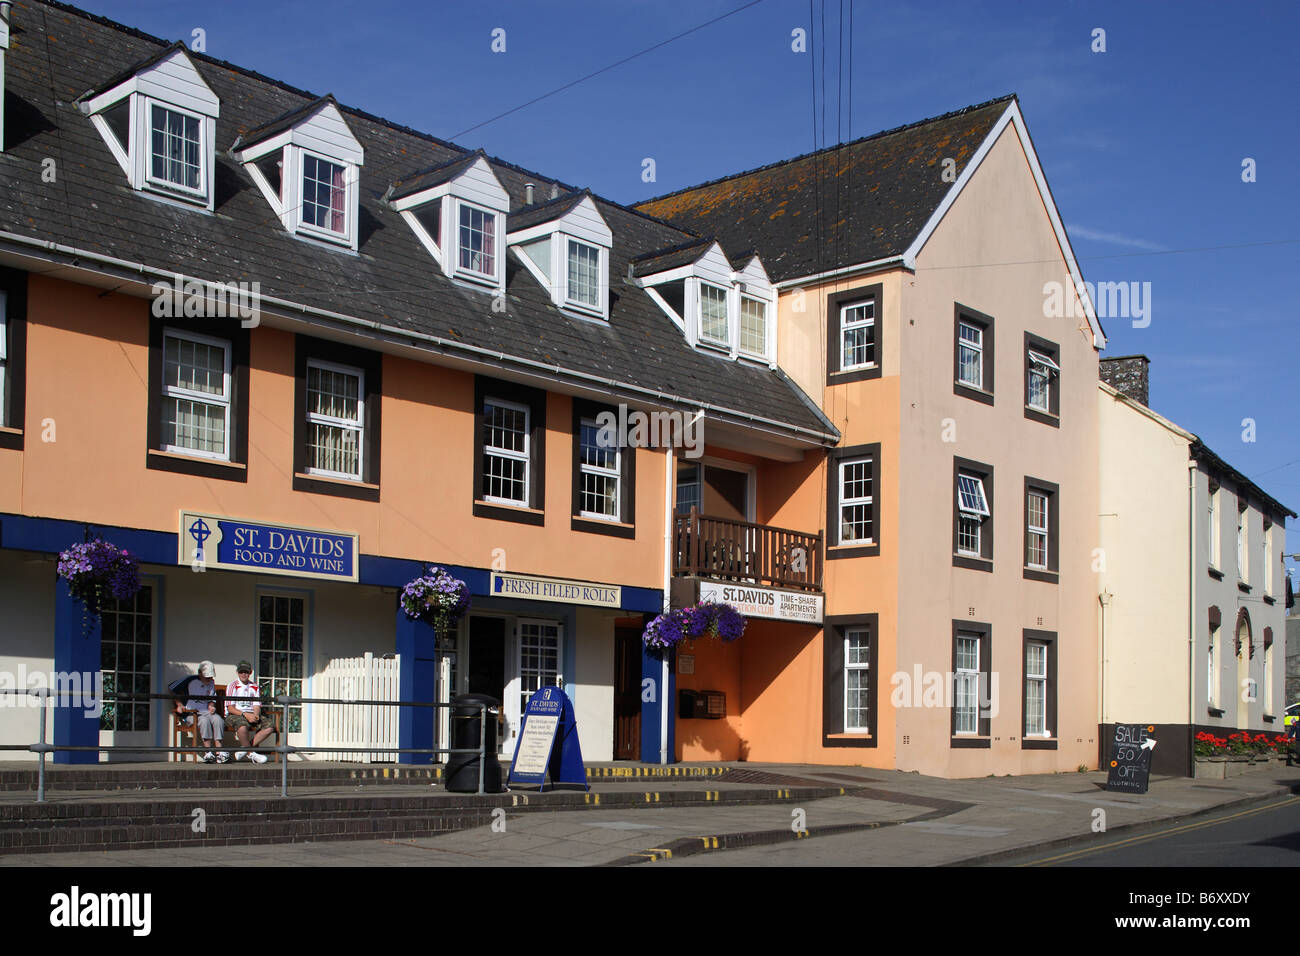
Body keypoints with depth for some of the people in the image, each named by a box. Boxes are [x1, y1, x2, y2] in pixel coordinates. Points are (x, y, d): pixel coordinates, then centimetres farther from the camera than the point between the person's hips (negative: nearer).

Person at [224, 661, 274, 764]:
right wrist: (245, 715, -21)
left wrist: (256, 715, -14)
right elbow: (230, 708, -8)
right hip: (235, 715, -5)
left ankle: (243, 750, -17)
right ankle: (251, 753, -19)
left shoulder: (254, 687, 16)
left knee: (270, 726, -19)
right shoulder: (233, 686, 0)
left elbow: (257, 705, 9)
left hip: (251, 715, 5)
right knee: (242, 726, -40)